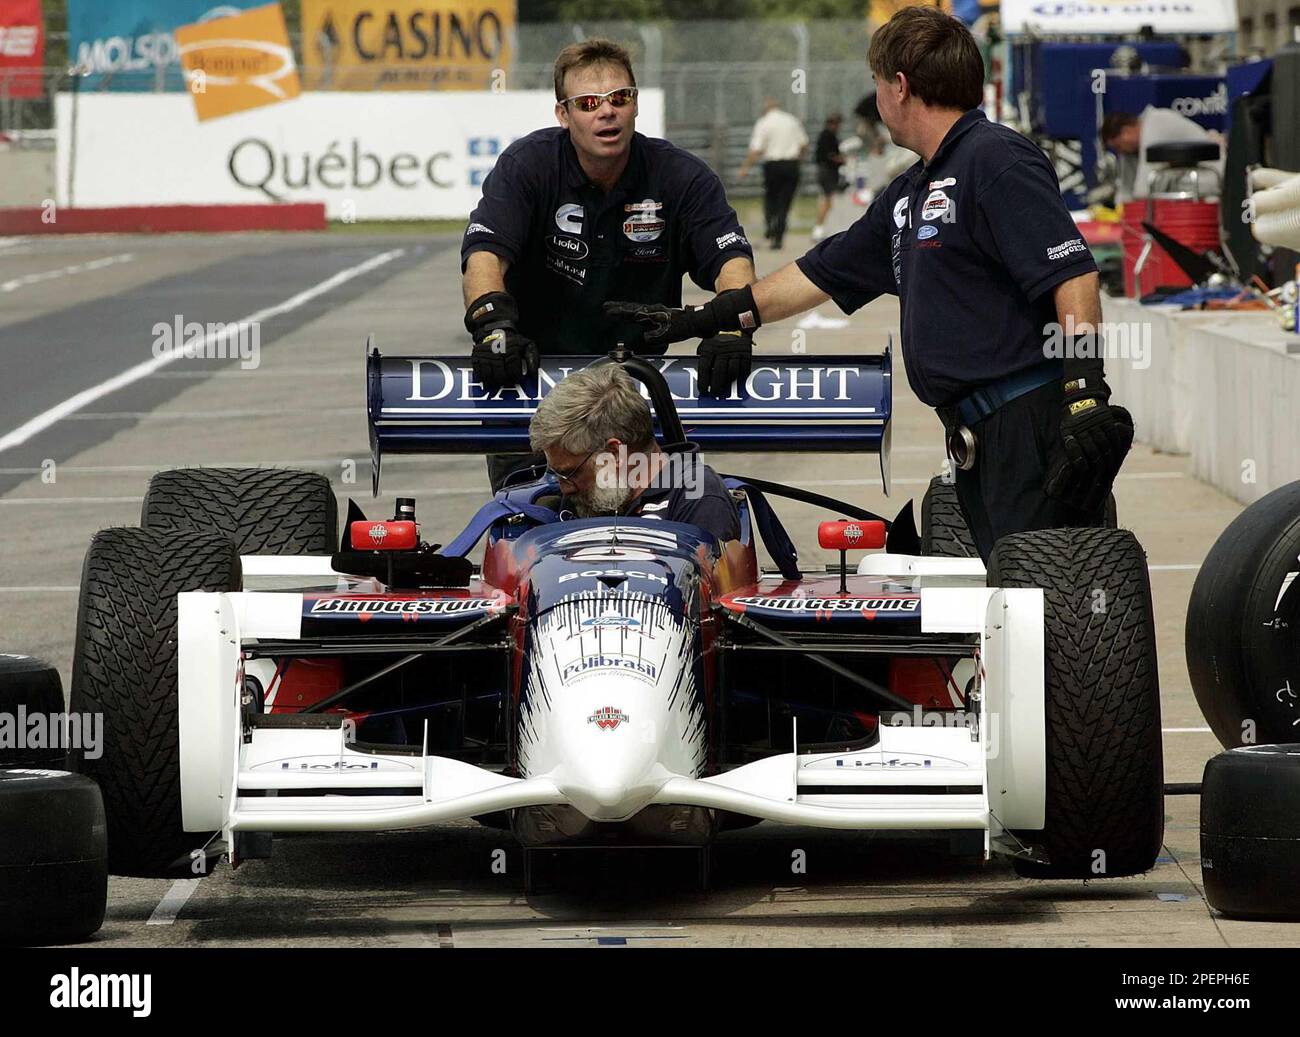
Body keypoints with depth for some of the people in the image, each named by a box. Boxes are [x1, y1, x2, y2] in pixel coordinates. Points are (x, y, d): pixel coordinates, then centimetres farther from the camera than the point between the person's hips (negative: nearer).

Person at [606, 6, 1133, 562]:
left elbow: (1073, 275, -16)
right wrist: (702, 318, 33)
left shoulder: (996, 160, -7)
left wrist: (1086, 396, -25)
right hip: (982, 436, 9)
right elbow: (822, 273, 32)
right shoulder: (910, 194, 23)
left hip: (1031, 426, -9)